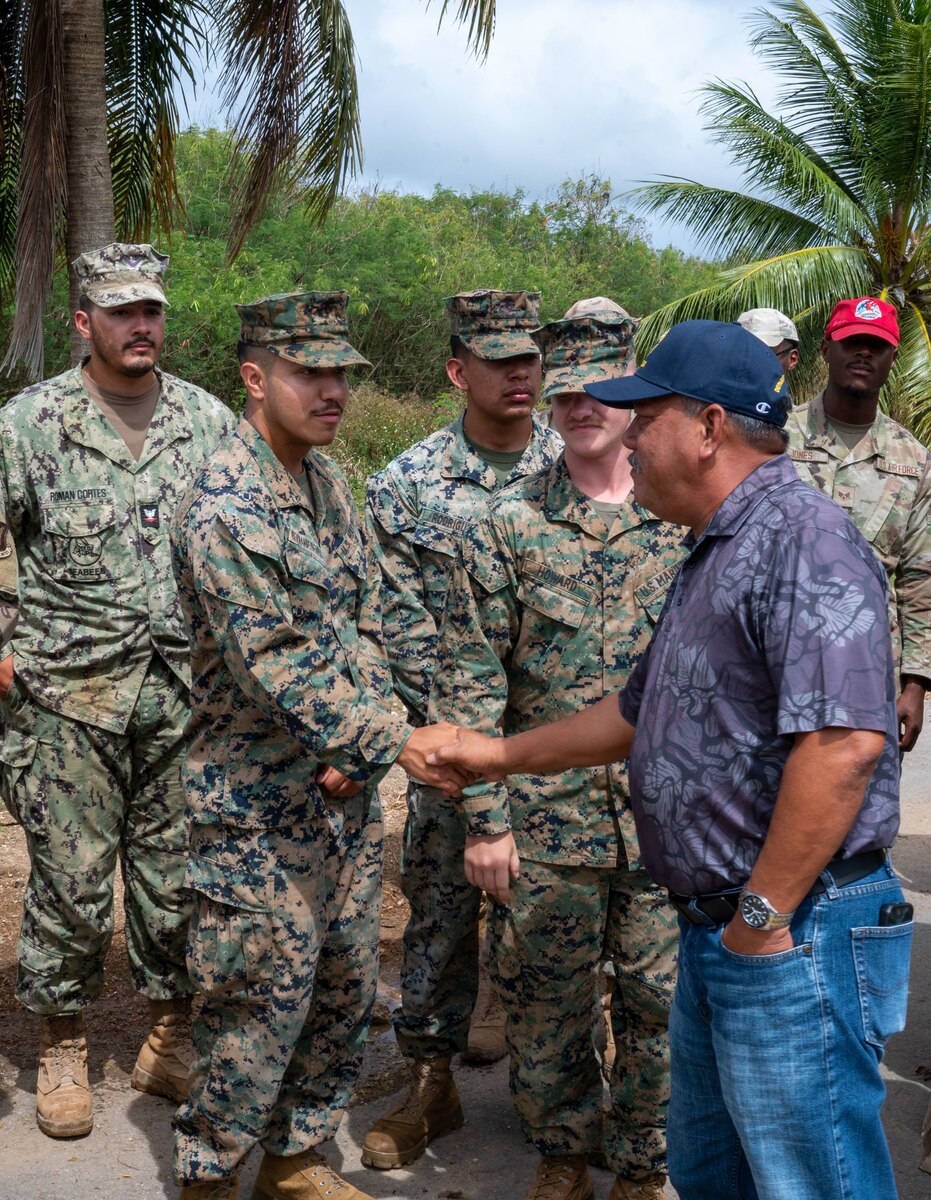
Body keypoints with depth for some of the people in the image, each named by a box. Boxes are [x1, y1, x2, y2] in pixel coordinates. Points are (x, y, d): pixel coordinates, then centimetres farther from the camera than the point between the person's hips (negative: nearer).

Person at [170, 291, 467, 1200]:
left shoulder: (327, 481, 8)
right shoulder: (223, 510, -20)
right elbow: (275, 665, -24)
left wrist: (357, 746, -4)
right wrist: (395, 740, -23)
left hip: (345, 794, 8)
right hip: (260, 811, -8)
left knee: (345, 990, 17)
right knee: (260, 1006, 3)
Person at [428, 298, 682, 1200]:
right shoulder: (507, 525, -3)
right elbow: (469, 678, -3)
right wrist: (485, 815, -7)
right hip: (547, 817, -1)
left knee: (661, 1000, 10)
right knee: (546, 1005, 10)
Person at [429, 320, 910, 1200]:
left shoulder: (801, 538, -18)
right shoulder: (712, 555, 16)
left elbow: (843, 740, -28)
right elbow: (640, 717, 27)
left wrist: (764, 916, -22)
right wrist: (504, 755, 30)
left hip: (794, 938, -10)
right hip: (715, 932, 10)